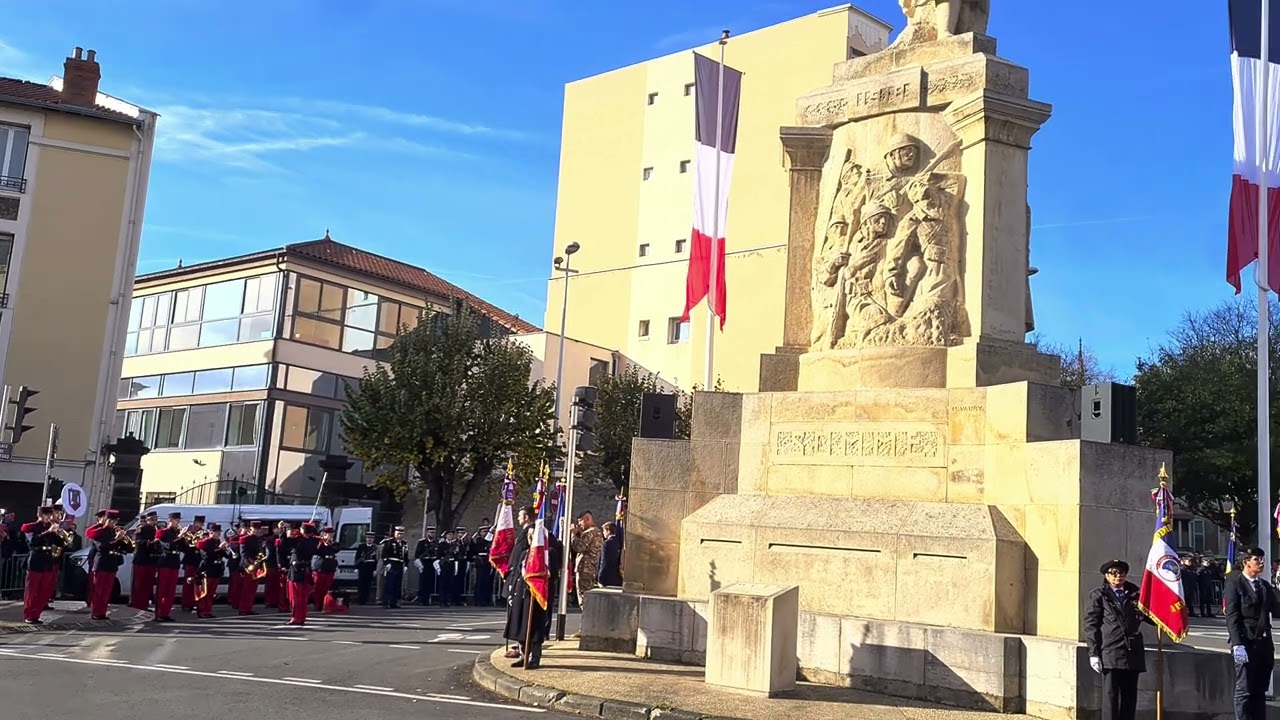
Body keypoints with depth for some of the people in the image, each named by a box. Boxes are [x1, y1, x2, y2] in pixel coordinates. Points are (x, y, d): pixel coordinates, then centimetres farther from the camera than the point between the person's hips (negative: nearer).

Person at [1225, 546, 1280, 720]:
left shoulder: (1265, 585, 16)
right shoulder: (1234, 584, -4)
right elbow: (1232, 616, -10)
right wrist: (1237, 644, -18)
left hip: (1265, 642, 6)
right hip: (1245, 642, -6)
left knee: (1260, 690, 10)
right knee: (1245, 690, -5)